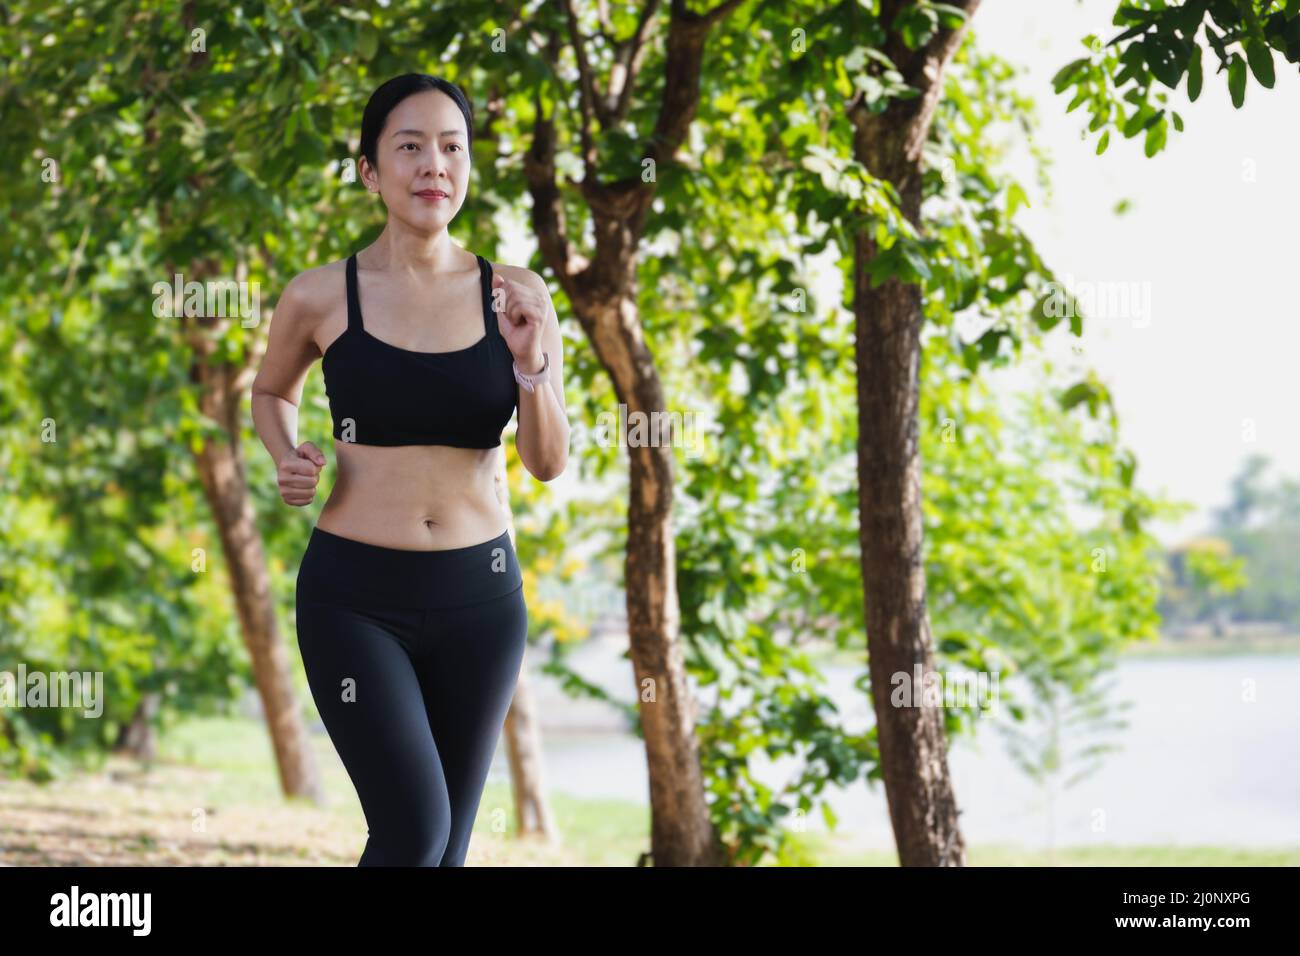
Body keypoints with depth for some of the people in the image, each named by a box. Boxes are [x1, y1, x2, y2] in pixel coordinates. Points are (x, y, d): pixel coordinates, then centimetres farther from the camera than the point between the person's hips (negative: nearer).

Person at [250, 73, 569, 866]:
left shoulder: (515, 296, -1)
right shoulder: (320, 297, -4)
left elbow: (549, 462, 0)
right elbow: (272, 391, 17)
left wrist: (530, 363, -16)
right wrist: (288, 457, -3)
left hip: (479, 594, 2)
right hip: (355, 595, -2)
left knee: (449, 841, 11)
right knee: (414, 828, -16)